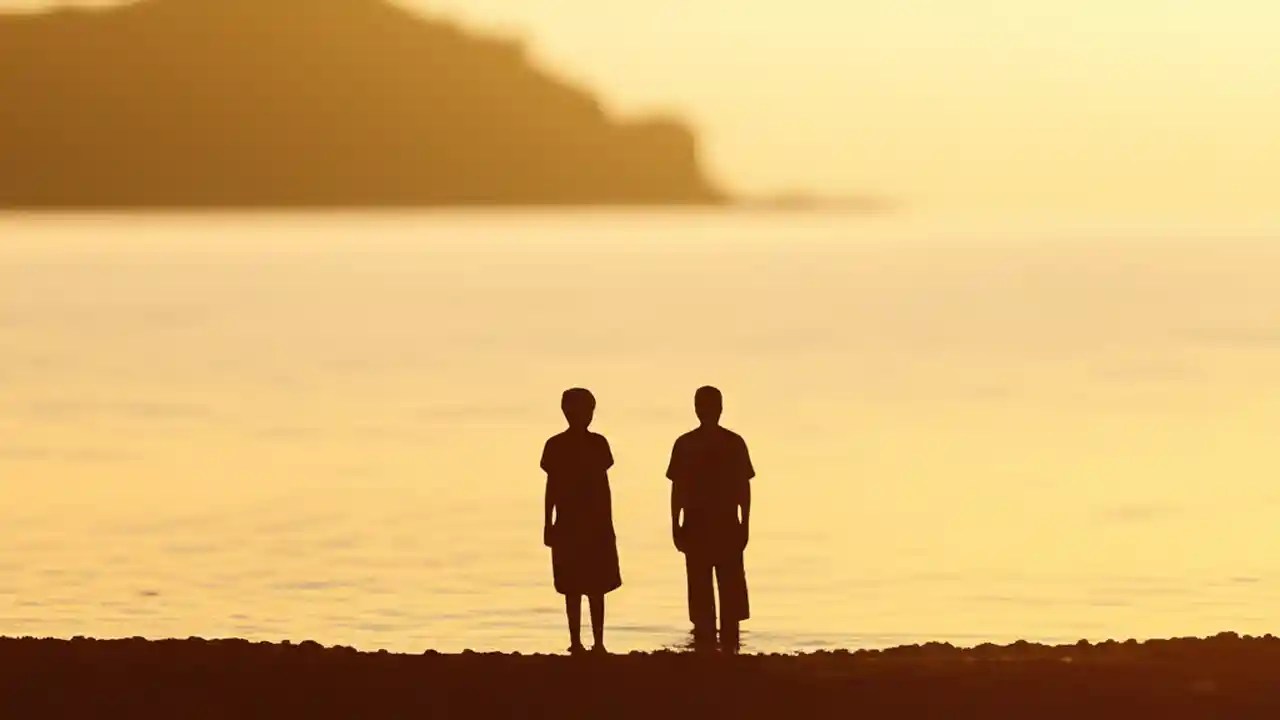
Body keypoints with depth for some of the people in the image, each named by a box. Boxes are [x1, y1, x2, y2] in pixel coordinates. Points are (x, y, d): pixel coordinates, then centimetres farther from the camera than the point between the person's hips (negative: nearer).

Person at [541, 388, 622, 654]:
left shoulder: (598, 444, 5)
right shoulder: (556, 447, -1)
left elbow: (603, 485, 9)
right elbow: (552, 487, 1)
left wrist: (608, 523, 7)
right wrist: (548, 525, -1)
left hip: (597, 525, 2)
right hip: (568, 526, -2)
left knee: (596, 586, 0)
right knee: (573, 587, 0)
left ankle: (598, 642, 2)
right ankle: (575, 641, 4)